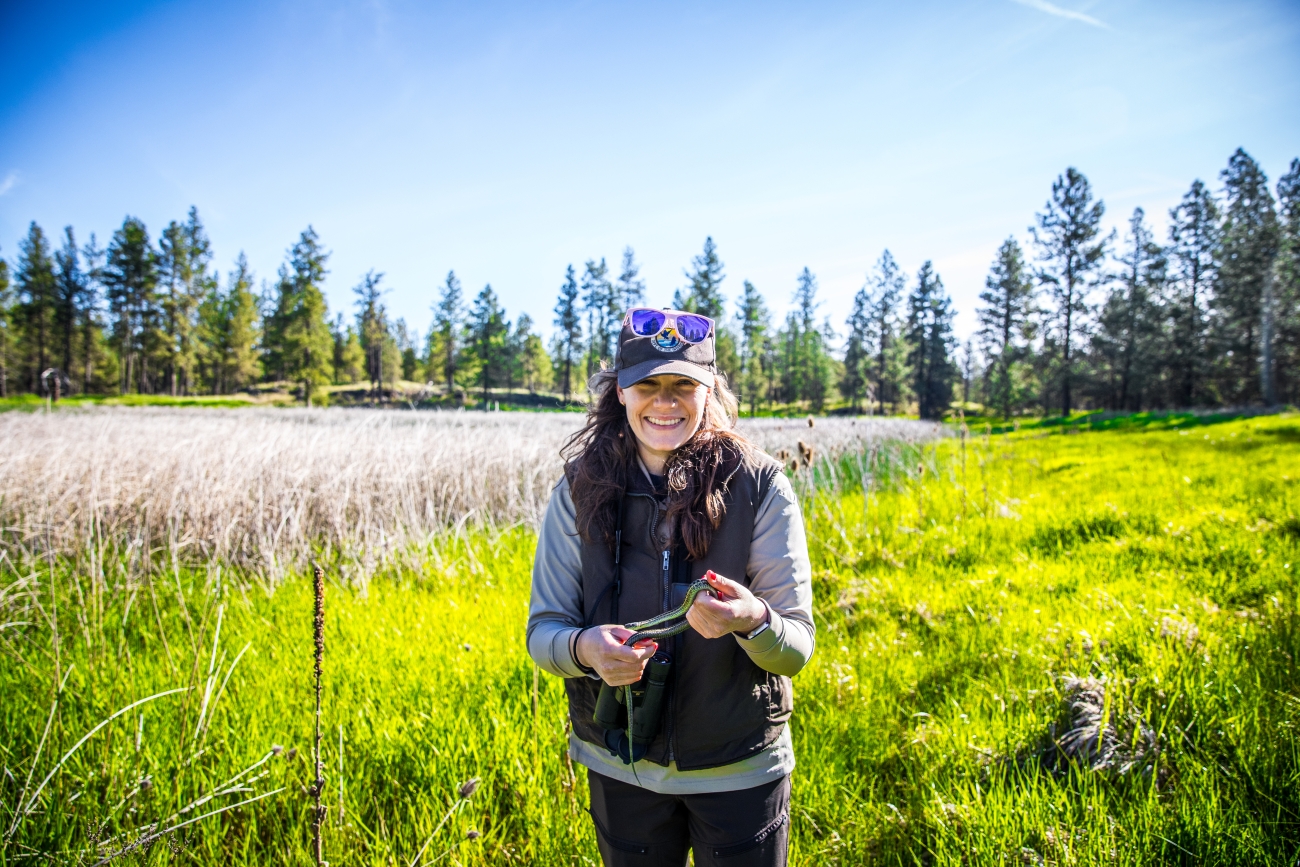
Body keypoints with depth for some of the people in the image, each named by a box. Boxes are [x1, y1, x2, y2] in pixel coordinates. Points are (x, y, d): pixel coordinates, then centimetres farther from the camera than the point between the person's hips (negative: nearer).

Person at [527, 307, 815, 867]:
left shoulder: (761, 487, -13)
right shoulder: (580, 489, -9)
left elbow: (799, 648, -12)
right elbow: (543, 631, -6)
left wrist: (753, 621, -34)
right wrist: (584, 647, -29)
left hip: (739, 771, -1)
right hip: (620, 768, 2)